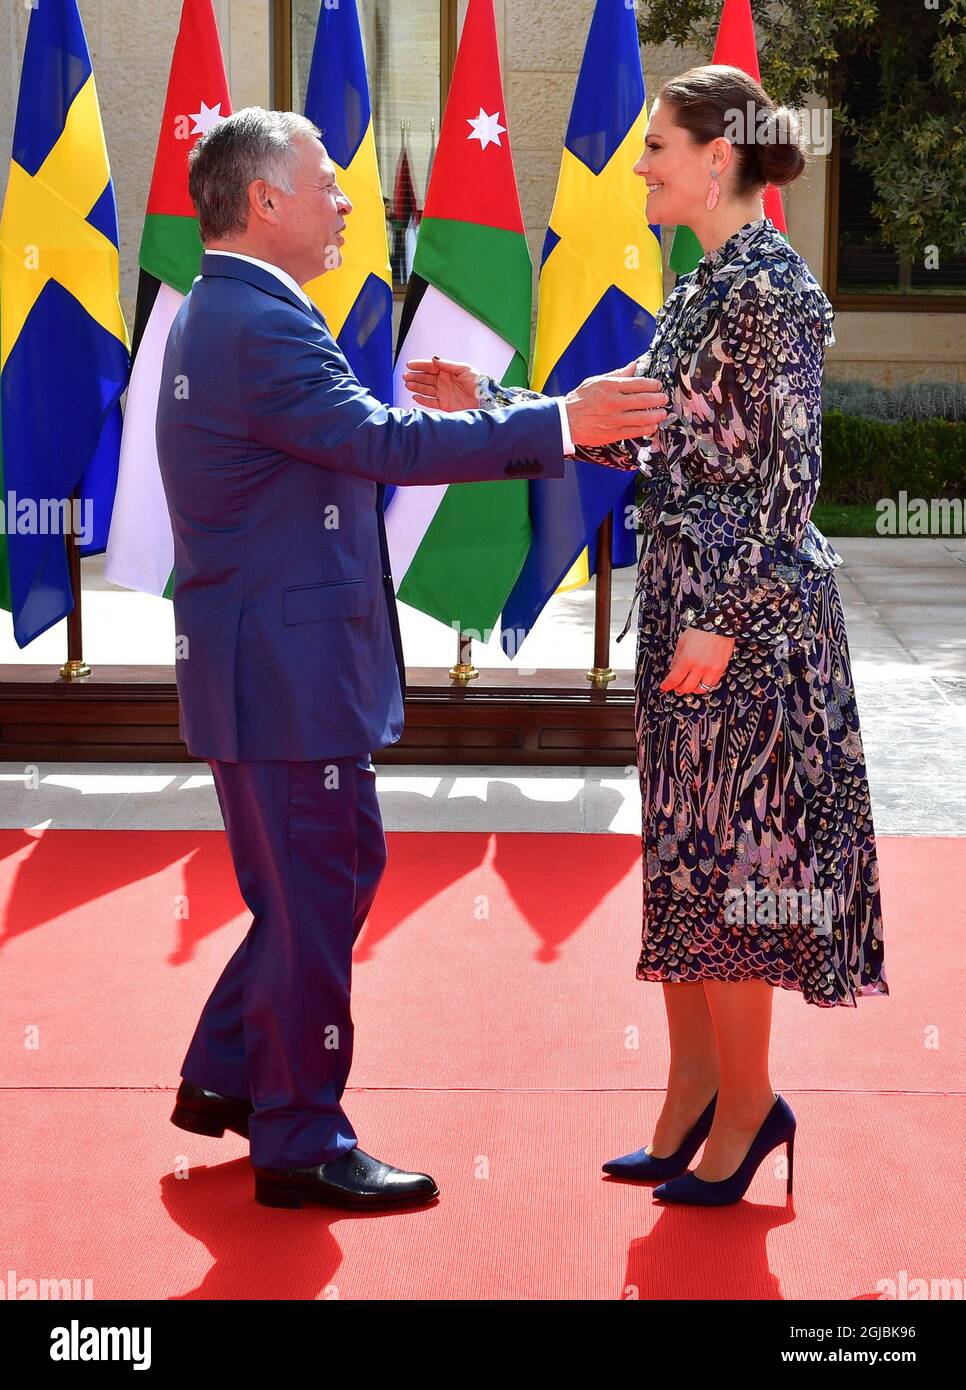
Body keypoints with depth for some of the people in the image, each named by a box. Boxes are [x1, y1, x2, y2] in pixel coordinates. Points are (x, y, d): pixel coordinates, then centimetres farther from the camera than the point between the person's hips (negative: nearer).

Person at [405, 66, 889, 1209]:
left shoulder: (770, 288, -15)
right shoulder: (707, 286, 13)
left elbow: (790, 475, -18)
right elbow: (632, 433, 15)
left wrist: (721, 621, -19)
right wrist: (486, 402, 11)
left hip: (742, 602, -9)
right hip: (684, 593, 9)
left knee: (726, 849, -1)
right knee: (684, 847, 12)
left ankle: (745, 1102, 11)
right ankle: (694, 1094, 22)